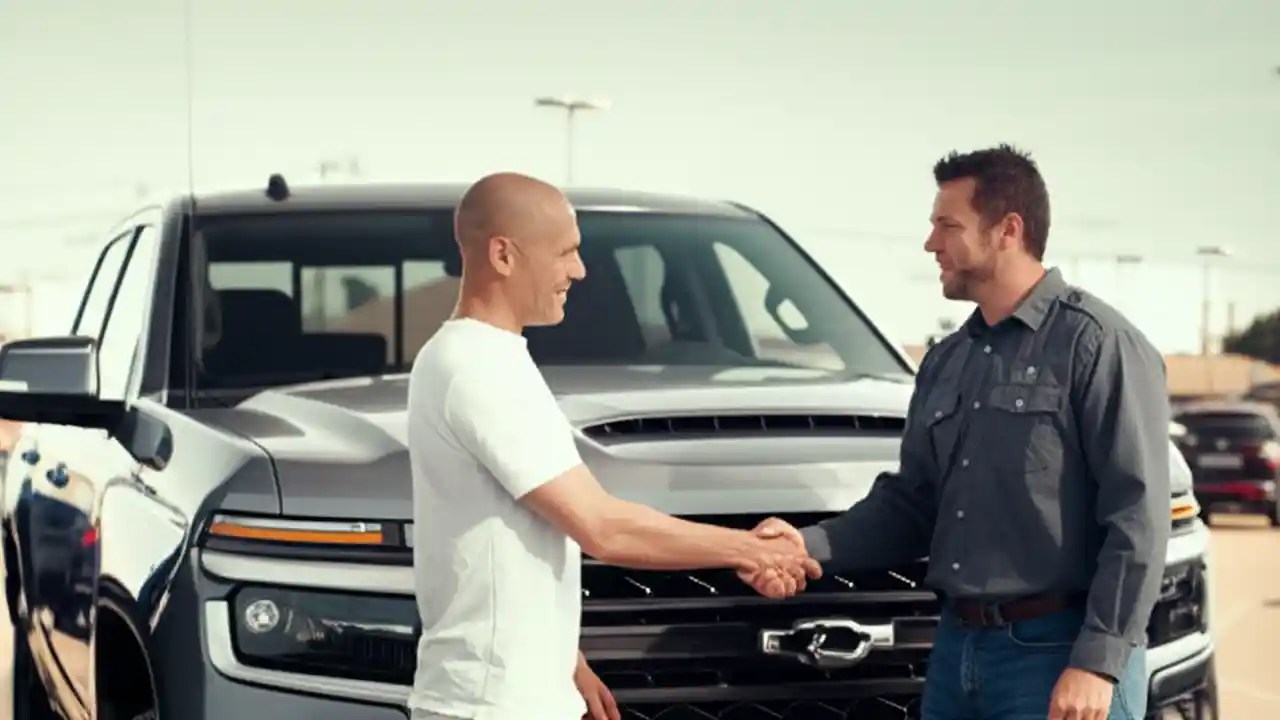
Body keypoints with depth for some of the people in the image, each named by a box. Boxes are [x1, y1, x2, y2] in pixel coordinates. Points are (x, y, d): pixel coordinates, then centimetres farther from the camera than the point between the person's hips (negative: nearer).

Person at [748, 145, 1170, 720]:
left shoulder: (1096, 344, -8)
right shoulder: (945, 362, 16)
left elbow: (1137, 518, -14)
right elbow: (909, 502, 18)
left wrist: (1098, 663, -20)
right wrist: (811, 546, 1)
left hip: (1057, 656, -7)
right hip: (957, 649, 8)